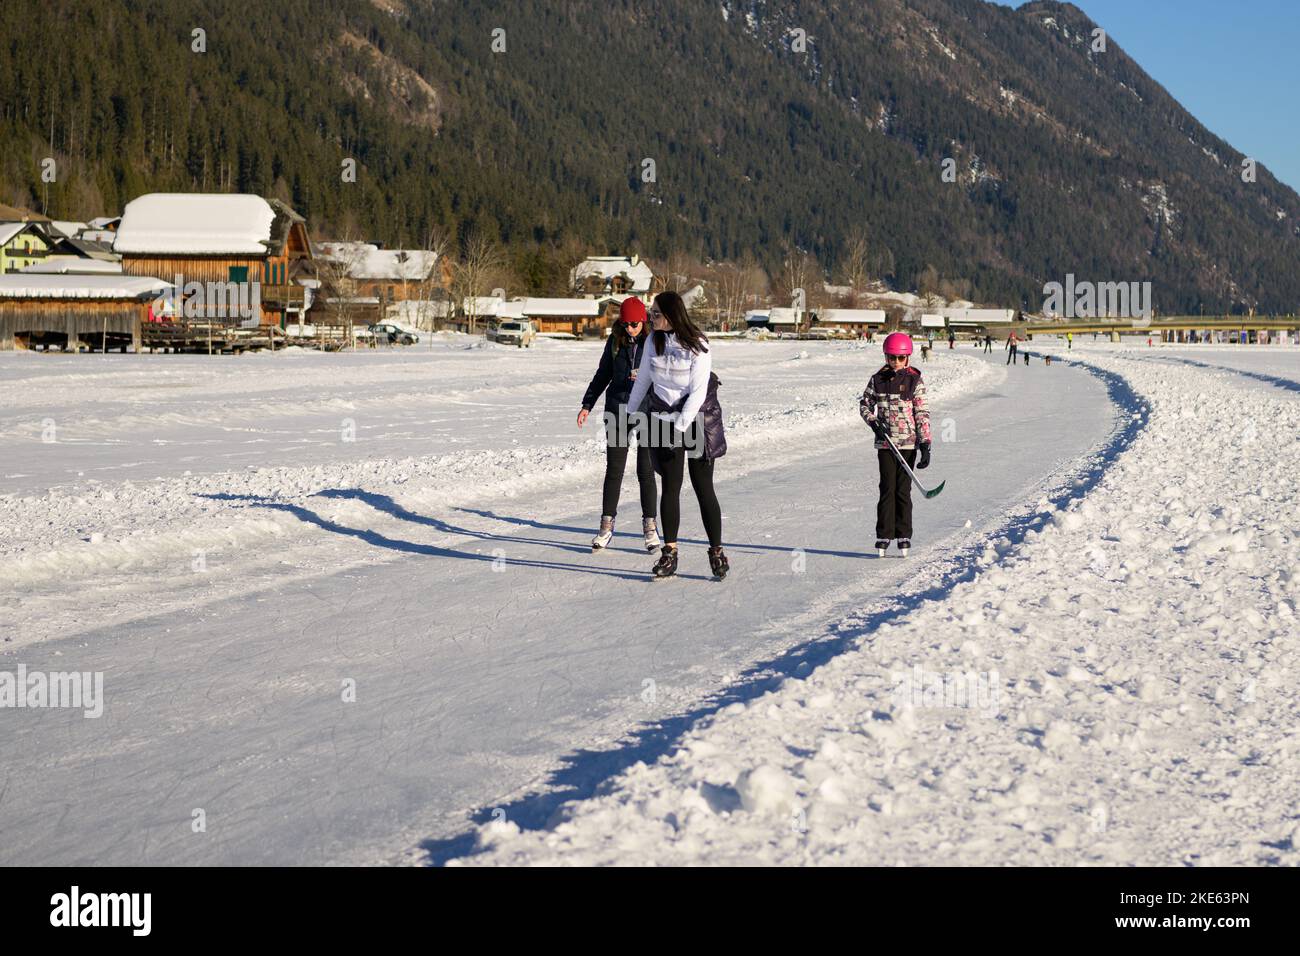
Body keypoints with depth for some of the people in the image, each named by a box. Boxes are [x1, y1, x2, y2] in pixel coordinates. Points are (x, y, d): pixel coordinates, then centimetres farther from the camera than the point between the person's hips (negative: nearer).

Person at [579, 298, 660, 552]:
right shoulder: (616, 340, 5)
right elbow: (603, 374, 14)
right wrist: (587, 405, 11)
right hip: (618, 410, 2)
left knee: (646, 471, 0)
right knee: (614, 470, 3)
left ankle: (650, 525, 9)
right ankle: (606, 525, 9)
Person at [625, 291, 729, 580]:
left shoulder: (697, 346, -13)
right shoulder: (654, 340, 1)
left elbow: (698, 393, -15)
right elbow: (643, 378, 14)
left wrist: (681, 425, -22)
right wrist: (629, 412, 22)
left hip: (697, 419, -4)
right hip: (663, 420, 4)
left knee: (703, 488, -1)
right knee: (670, 487, 2)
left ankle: (717, 551, 7)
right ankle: (669, 553, 5)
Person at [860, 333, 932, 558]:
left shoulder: (914, 380, -2)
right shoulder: (878, 379, 4)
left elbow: (922, 413, -3)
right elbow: (864, 404, 14)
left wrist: (925, 444, -9)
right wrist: (874, 422, -5)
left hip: (908, 442, -2)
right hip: (885, 443, 2)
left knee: (903, 490, 2)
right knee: (887, 489, 1)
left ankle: (904, 536, 11)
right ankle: (883, 536, 7)